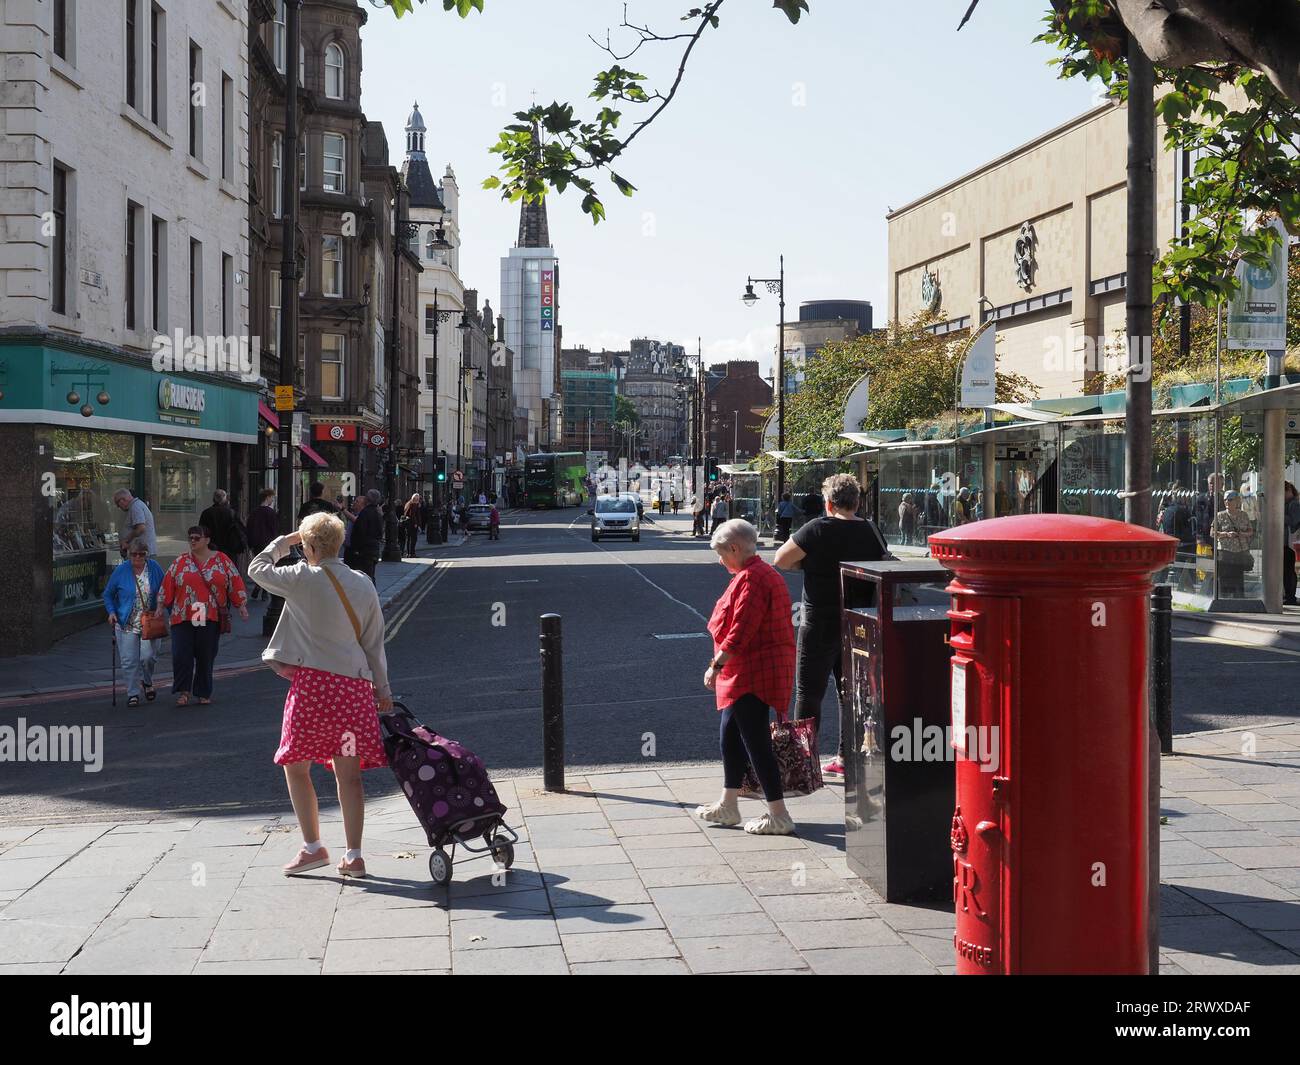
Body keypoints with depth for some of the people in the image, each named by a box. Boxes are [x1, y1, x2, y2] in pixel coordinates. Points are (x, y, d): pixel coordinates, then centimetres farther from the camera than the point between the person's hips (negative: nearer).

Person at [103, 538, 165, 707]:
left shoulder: (154, 568, 1)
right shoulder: (121, 571, -3)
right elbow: (108, 594, 9)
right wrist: (111, 612, -5)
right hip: (126, 623, 0)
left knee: (148, 656, -9)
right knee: (129, 661, -1)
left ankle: (147, 682, 21)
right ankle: (133, 694, 12)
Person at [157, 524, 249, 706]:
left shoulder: (222, 560, 7)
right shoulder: (181, 562, 10)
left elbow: (235, 583, 7)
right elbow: (167, 585, 10)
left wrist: (241, 606, 3)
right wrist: (161, 606, 7)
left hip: (210, 618, -1)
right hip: (183, 618, 1)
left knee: (206, 657, 4)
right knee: (181, 655, -8)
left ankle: (203, 693, 16)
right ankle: (182, 691, 2)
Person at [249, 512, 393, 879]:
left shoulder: (303, 578, -7)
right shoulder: (363, 585, 9)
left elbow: (258, 568, 10)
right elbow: (375, 642, 13)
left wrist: (283, 542, 23)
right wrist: (383, 690, 19)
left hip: (313, 682, -5)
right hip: (355, 685, 5)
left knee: (296, 765, 9)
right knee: (348, 773, 7)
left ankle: (313, 847, 8)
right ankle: (354, 856, 9)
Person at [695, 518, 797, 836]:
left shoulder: (751, 578, -18)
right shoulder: (764, 573, 16)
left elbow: (740, 631, -24)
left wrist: (716, 665, -19)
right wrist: (722, 665, 21)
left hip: (753, 674, -11)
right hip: (747, 673, 11)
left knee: (755, 742, -7)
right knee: (729, 735, 19)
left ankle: (779, 816, -3)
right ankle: (728, 806, 29)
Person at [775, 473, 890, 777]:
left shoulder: (819, 529, -15)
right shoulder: (871, 531, 1)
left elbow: (781, 560, -11)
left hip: (821, 623, -5)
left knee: (809, 693, 3)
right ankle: (846, 757, 19)